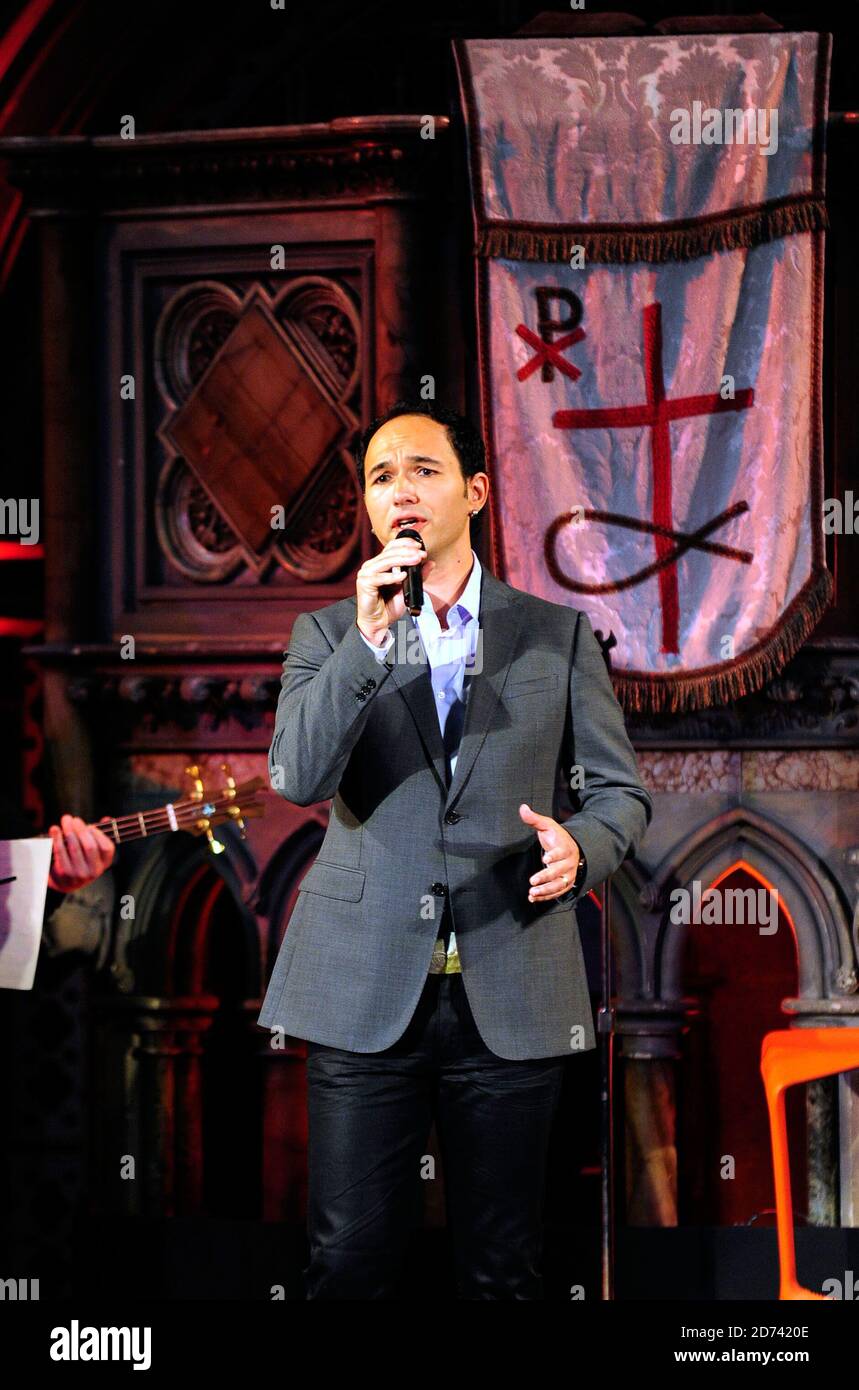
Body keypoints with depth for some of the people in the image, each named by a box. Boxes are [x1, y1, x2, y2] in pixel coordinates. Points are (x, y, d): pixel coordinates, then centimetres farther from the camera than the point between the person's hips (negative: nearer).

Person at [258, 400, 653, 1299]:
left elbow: (620, 792, 11)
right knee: (348, 1262, 0)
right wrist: (367, 641, -16)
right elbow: (297, 779, -6)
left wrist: (581, 847, -11)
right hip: (365, 990, 0)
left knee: (501, 1272, 6)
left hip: (512, 997, 0)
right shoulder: (326, 633, 9)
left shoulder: (559, 635, 9)